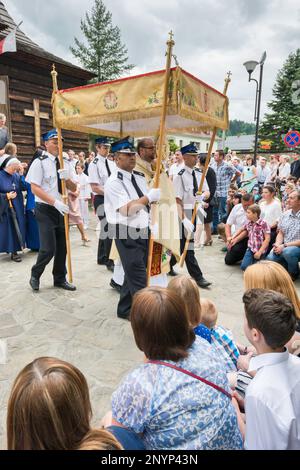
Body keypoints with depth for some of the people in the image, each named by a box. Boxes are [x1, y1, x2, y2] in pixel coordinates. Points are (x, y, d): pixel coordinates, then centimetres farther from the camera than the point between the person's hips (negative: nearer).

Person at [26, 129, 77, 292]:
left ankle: (60, 279, 29)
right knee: (48, 248, -7)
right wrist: (55, 202, -24)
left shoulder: (66, 163, 7)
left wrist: (66, 178, -13)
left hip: (63, 209, 6)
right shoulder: (39, 162, -9)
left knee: (62, 247, 12)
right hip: (45, 210, -5)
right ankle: (35, 275, 20)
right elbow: (35, 189, -15)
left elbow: (73, 188, 8)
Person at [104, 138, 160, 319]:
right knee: (138, 278, -4)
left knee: (133, 274, 17)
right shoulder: (114, 181, -12)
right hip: (127, 234, -7)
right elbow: (126, 209, -22)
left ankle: (126, 309, 32)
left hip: (144, 231, 8)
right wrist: (149, 197, -21)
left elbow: (149, 204, 20)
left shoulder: (140, 178, 12)